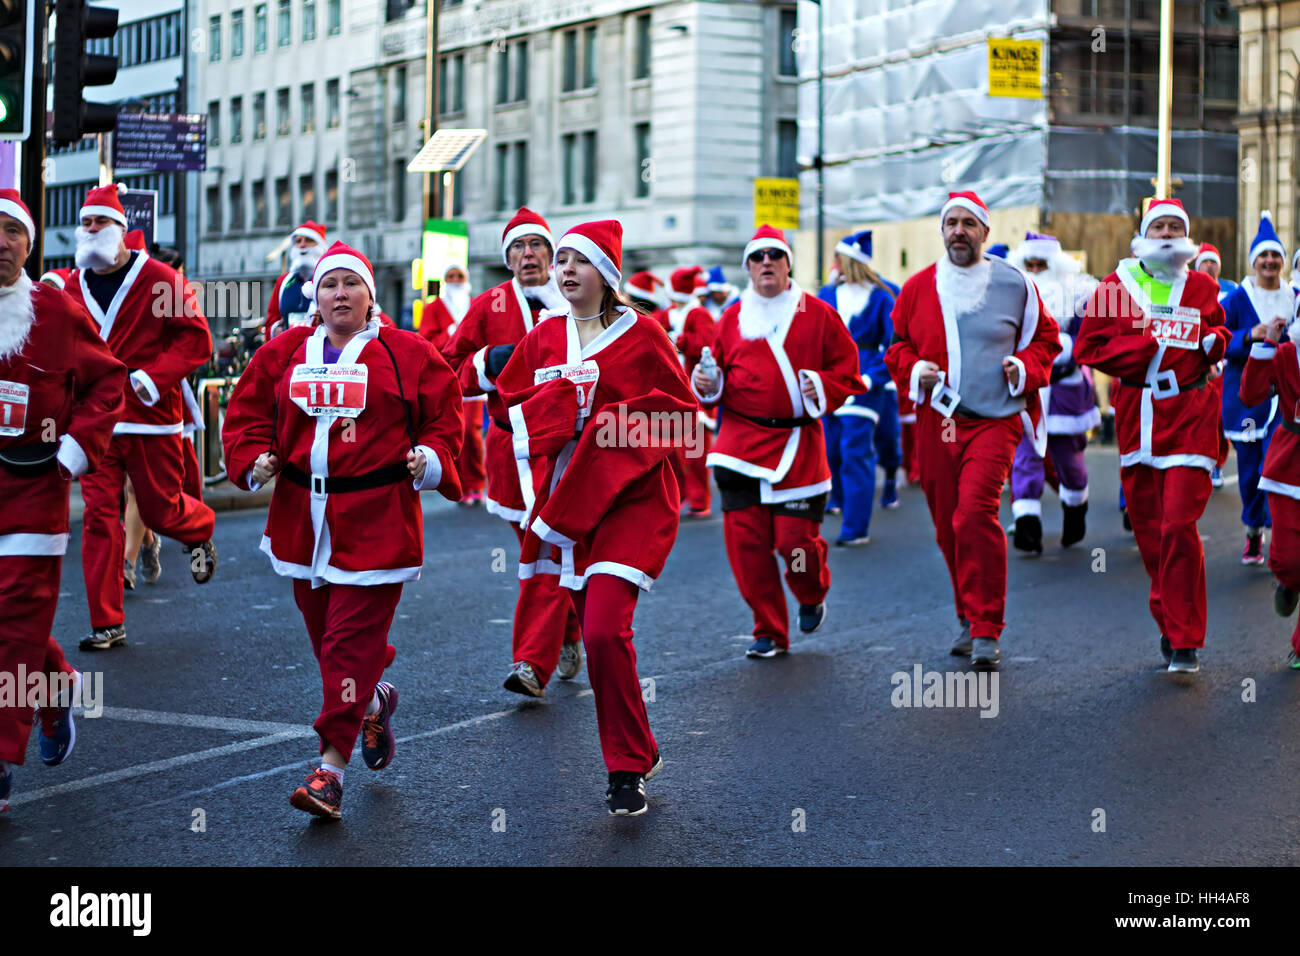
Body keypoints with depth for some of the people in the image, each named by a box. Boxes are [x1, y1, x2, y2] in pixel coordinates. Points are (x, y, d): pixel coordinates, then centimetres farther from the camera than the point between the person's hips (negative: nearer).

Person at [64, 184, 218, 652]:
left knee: (160, 508, 4)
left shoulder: (158, 279, -7)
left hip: (150, 418, -4)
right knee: (99, 513, -3)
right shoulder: (74, 286, 7)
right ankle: (106, 623, 3)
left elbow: (196, 339, -9)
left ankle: (200, 530, 43)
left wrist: (155, 377, -20)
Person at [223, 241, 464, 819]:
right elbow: (247, 412, 15)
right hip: (303, 516, 5)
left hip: (377, 519, -5)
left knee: (351, 640, -9)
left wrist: (433, 460, -14)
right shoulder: (284, 354, 10)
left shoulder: (407, 355, 0)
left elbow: (445, 417, 3)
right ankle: (375, 703, 44)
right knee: (325, 634, 14)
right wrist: (254, 460, -2)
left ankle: (331, 770, -8)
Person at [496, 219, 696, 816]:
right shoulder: (543, 339, 11)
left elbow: (680, 413, -3)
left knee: (605, 630, -19)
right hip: (568, 497, 5)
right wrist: (554, 407, -7)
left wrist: (615, 422, -16)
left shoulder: (642, 335, -3)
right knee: (596, 633, 9)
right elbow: (510, 404, 12)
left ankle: (628, 770, -6)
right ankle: (640, 752, 29)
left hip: (631, 497, -5)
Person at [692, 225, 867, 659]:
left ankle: (813, 596, 31)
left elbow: (847, 369, 7)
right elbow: (719, 377, 19)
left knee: (796, 539, -5)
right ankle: (769, 631, 10)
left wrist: (823, 387, -12)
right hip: (741, 440, 2)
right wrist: (706, 384, -3)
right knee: (744, 539, -5)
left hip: (798, 441, -2)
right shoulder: (731, 319, 11)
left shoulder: (818, 314, 5)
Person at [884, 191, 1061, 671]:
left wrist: (1025, 367, -3)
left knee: (975, 513, -20)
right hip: (937, 420, 3)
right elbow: (897, 345, 18)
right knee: (948, 527, 8)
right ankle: (969, 619, 29)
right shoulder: (918, 288, 7)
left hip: (994, 418, -3)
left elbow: (1046, 338, 15)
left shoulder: (1014, 284, 4)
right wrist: (914, 370, -2)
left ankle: (987, 632, -15)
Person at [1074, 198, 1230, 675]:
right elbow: (1088, 346, 2)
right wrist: (1150, 348, -10)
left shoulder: (1203, 288, 10)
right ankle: (1171, 622, 24)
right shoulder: (1116, 286, 6)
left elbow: (1218, 335, 26)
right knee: (1149, 529, 6)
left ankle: (1185, 643, -6)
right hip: (1137, 417, 2)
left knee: (1179, 527, -12)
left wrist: (1214, 342, 1)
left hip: (1190, 418, -1)